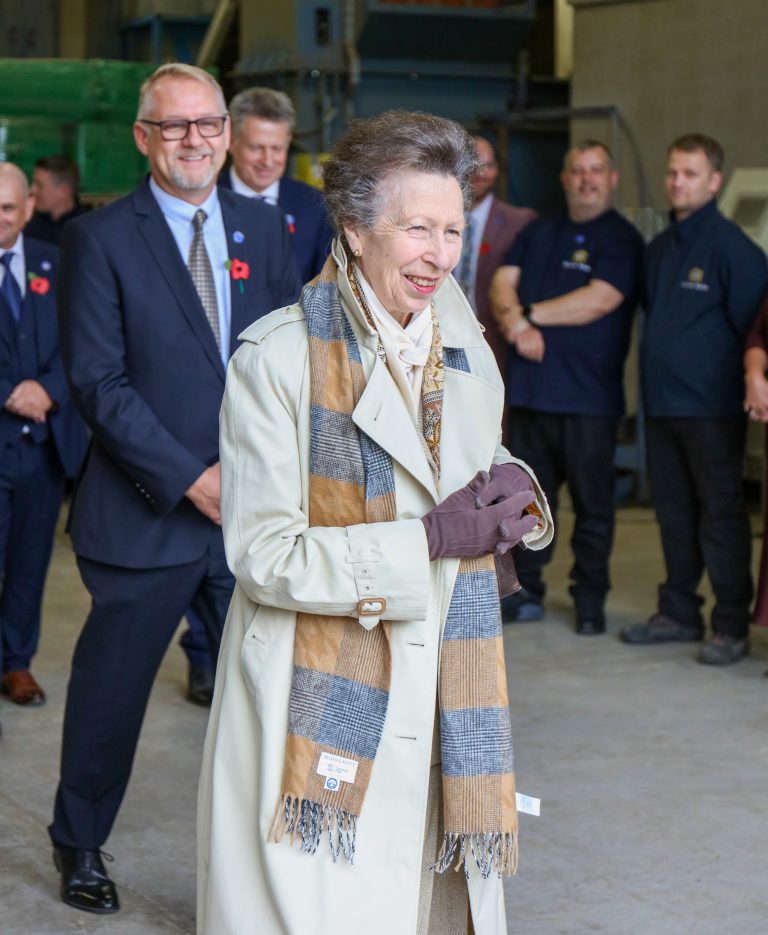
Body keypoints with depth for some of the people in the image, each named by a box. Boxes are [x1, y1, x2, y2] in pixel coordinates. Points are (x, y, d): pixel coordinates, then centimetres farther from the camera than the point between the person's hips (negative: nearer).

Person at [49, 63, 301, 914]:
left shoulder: (264, 232, 8)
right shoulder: (100, 238, -6)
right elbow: (98, 382, -12)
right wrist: (190, 479, -17)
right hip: (146, 515, -3)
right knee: (111, 690, 10)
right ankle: (79, 843, 31)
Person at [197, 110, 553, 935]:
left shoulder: (463, 350, 7)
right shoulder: (277, 359, -11)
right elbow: (263, 556, -15)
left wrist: (513, 497, -4)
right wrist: (427, 541, -20)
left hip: (435, 704, 5)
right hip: (315, 705, -5)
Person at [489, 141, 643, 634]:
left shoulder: (621, 239, -2)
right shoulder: (538, 232, 17)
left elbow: (600, 299, -15)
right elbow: (503, 282, 9)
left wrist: (528, 314, -8)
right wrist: (515, 319, -13)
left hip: (589, 394, -5)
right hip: (529, 386, 5)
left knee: (592, 502, 1)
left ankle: (590, 598, 10)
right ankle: (527, 590, 19)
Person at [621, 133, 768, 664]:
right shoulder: (660, 248, 13)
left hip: (710, 406, -7)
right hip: (661, 402, 7)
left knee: (721, 515, -2)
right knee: (674, 511, 13)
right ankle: (680, 614, 23)